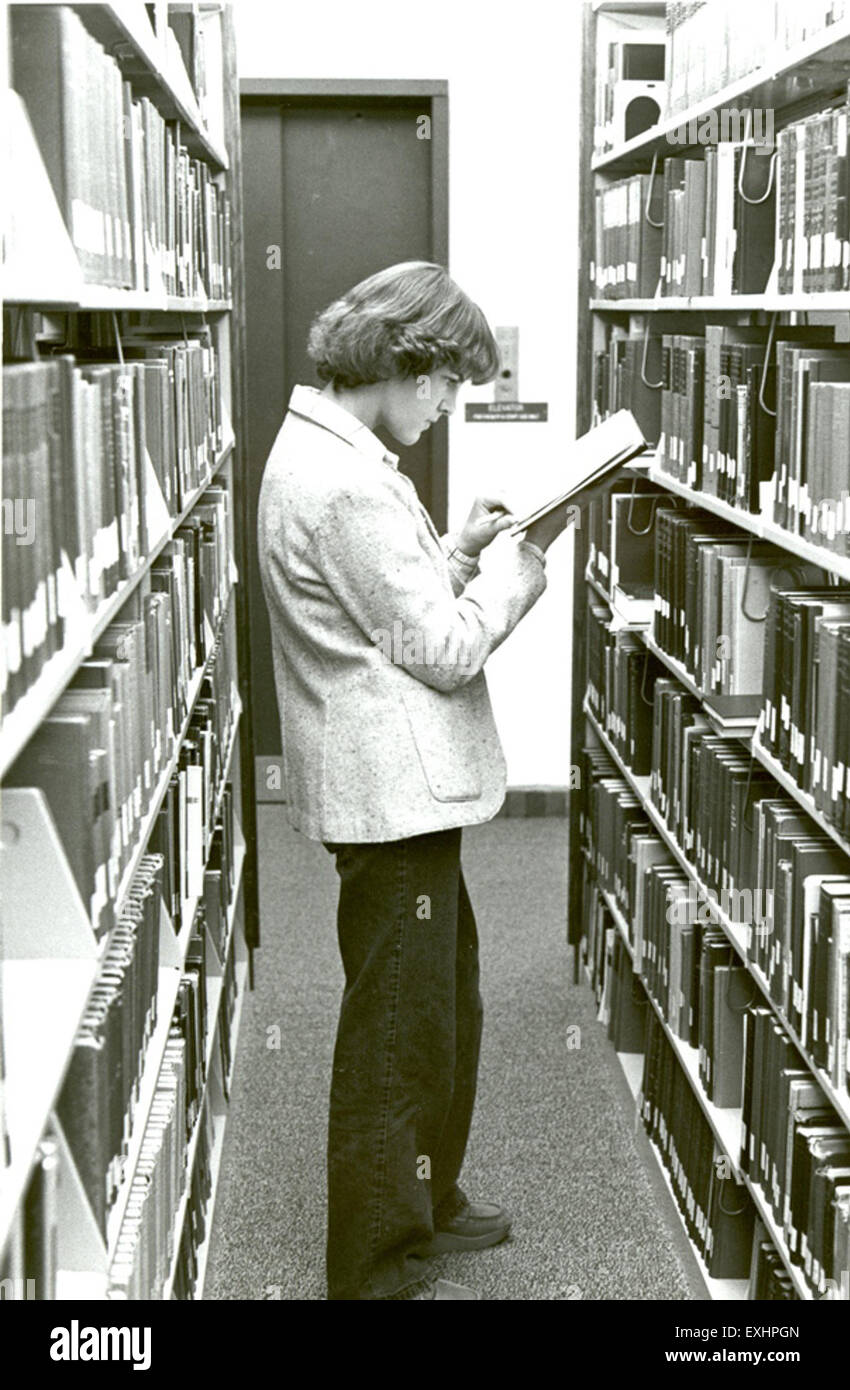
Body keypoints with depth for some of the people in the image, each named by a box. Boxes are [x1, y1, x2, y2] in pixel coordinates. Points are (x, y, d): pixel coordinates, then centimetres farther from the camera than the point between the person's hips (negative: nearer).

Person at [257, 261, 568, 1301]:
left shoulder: (319, 453, 11)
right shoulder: (349, 484, -22)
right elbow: (444, 650, -19)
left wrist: (458, 549, 6)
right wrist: (524, 553, -9)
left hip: (401, 787, 11)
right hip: (394, 793, -11)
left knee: (445, 1003, 24)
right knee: (398, 1033, 1)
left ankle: (424, 1197, 41)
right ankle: (380, 1271, 16)